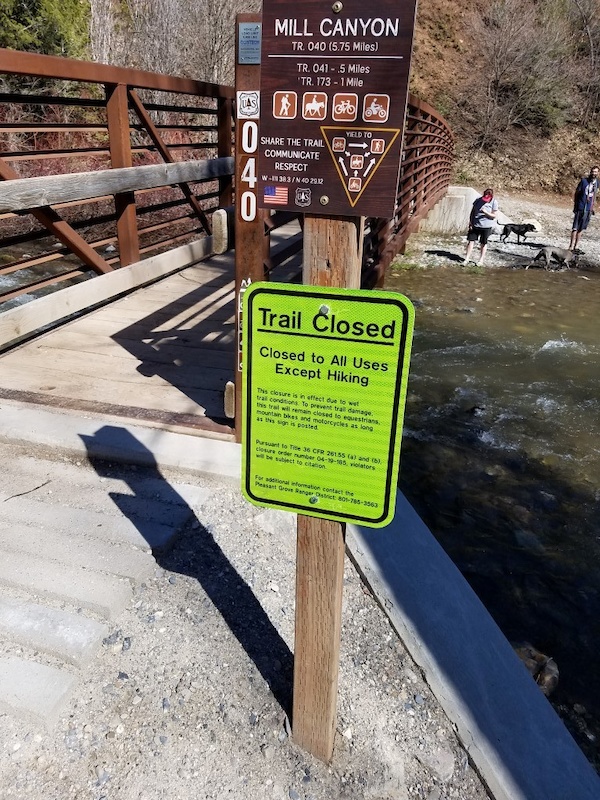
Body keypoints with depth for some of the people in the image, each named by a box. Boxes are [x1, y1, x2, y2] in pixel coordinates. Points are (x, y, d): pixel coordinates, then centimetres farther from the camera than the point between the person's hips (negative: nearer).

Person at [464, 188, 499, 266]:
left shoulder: (494, 202, -8)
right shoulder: (478, 200, 0)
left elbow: (494, 215, -8)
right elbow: (472, 211, 7)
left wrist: (485, 212, -24)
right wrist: (470, 222, 0)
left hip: (486, 226, -3)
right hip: (475, 225, 3)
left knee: (483, 243, 8)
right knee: (471, 240, 2)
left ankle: (481, 260, 20)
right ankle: (467, 258, 11)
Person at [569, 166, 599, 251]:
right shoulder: (584, 181, -7)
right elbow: (576, 193, 0)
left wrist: (592, 207, 17)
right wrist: (575, 206, 0)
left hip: (588, 209, 4)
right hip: (580, 208, -4)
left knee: (580, 228, 9)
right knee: (575, 228, -9)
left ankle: (576, 246, 14)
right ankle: (571, 246, -9)